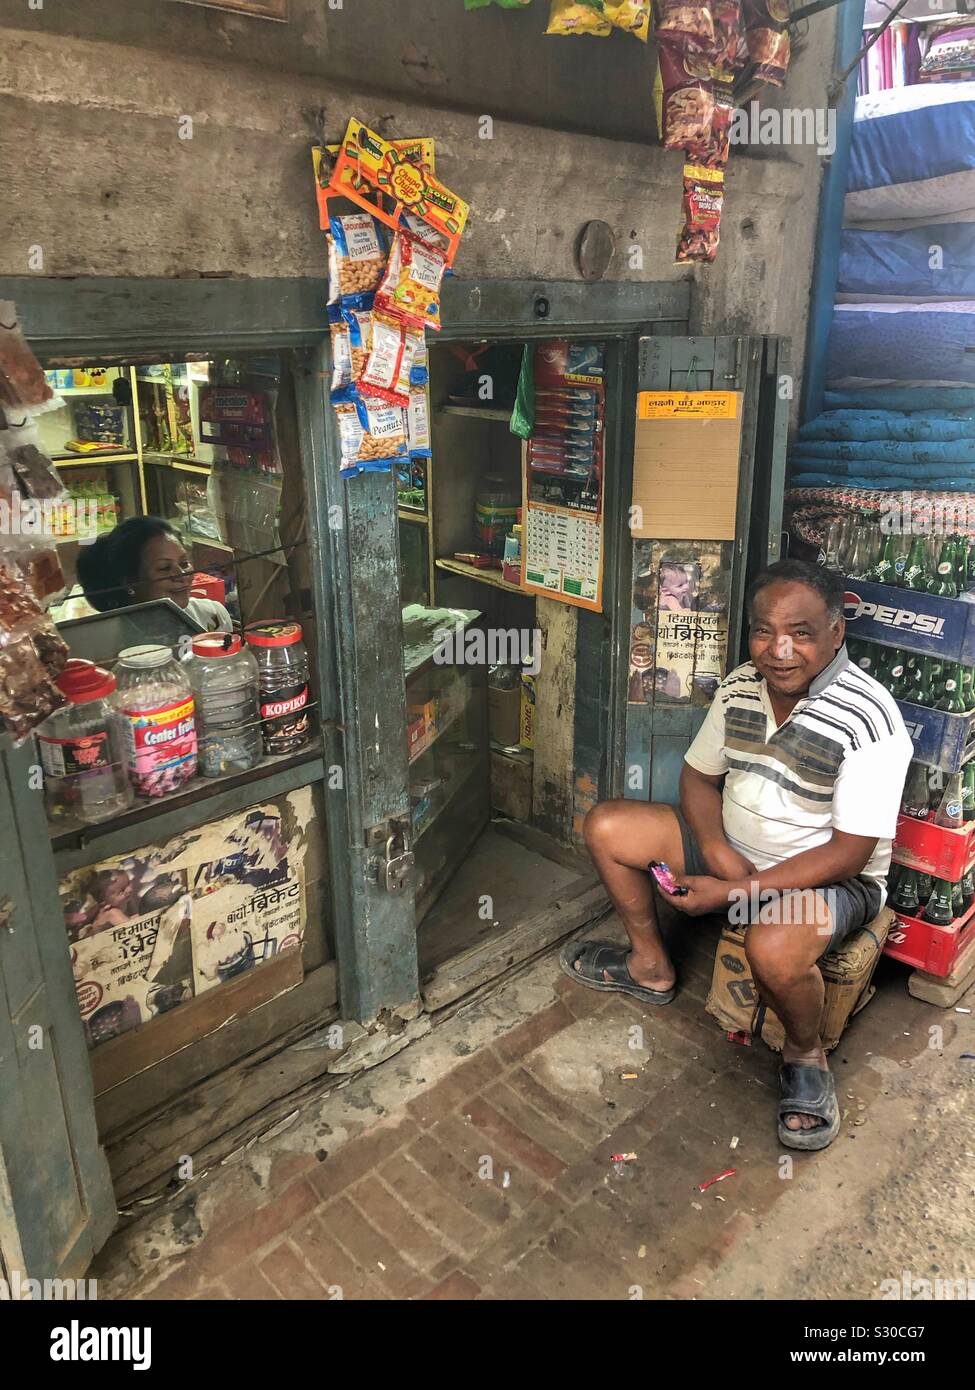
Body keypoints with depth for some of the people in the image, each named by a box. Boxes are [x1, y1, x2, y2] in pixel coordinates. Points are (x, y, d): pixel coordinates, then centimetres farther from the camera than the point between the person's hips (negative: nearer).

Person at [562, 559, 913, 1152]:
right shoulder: (740, 687, -7)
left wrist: (732, 894, -27)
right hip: (733, 848, 7)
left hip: (832, 877, -6)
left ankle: (806, 1053, -2)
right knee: (606, 826, -2)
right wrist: (716, 848, -14)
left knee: (774, 947, -39)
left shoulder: (869, 719, -26)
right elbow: (699, 776, 6)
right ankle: (651, 965, 20)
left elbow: (848, 854, -25)